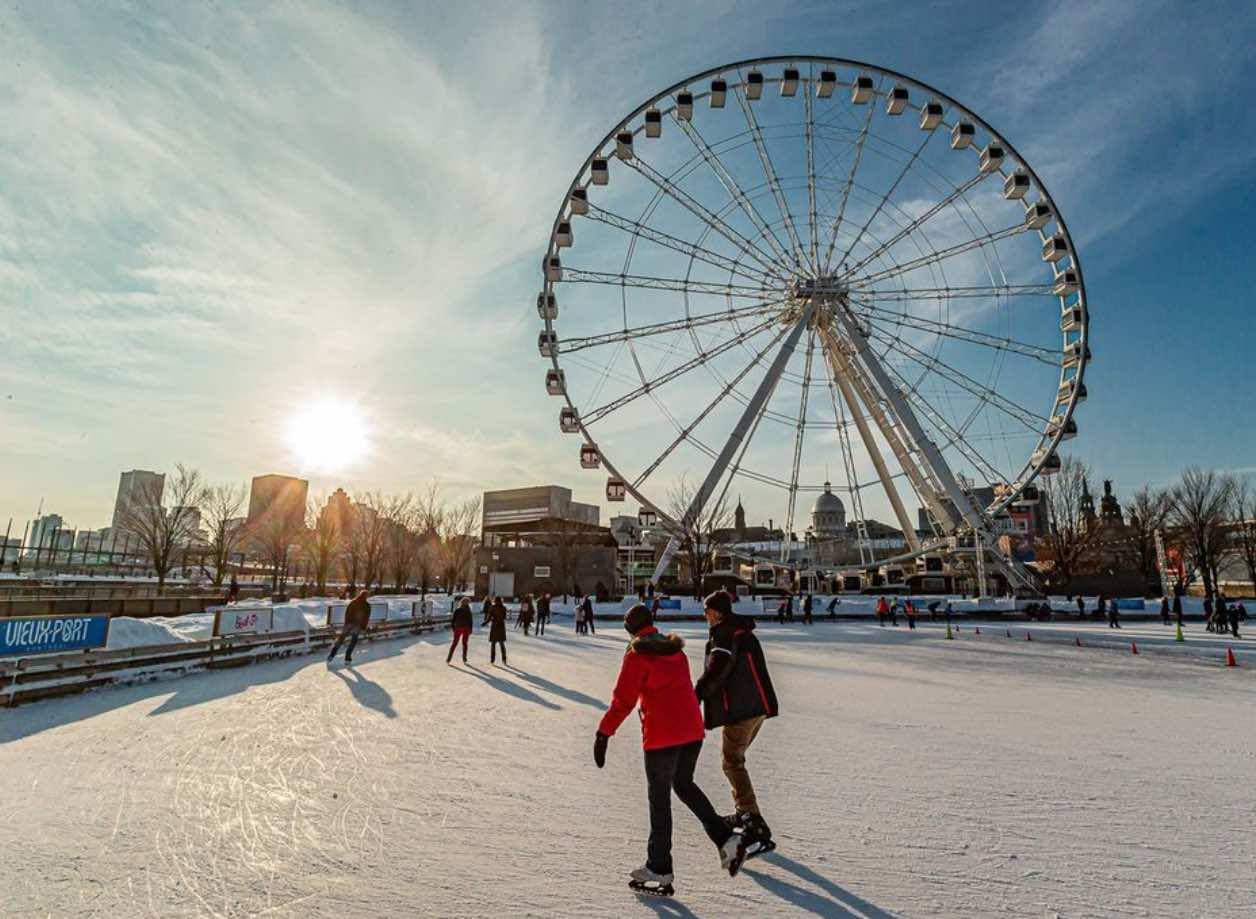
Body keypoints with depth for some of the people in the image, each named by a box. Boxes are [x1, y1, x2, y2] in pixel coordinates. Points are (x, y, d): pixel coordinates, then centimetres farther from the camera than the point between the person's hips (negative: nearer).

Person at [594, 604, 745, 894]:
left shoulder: (637, 654, -10)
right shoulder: (674, 648, 10)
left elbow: (623, 699, -13)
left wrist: (604, 733, -9)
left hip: (661, 735, -7)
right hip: (693, 730, 7)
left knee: (659, 798, 7)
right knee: (684, 785, 25)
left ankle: (659, 871, 17)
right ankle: (726, 840, 17)